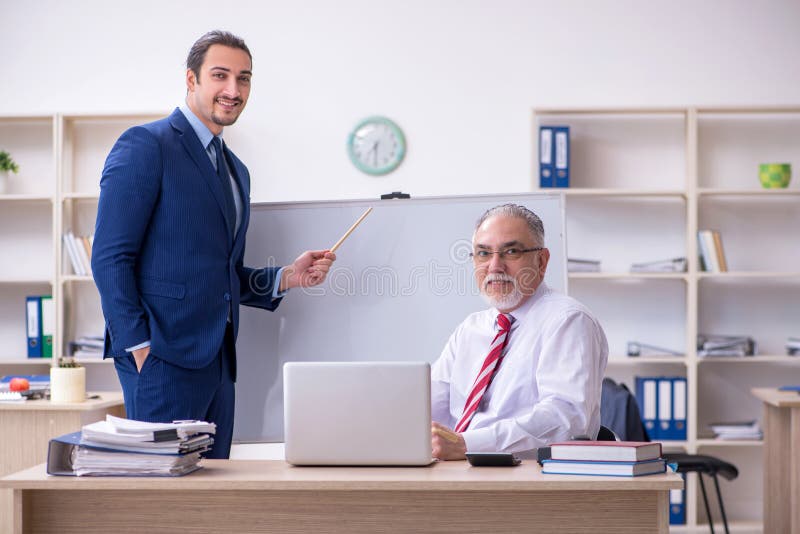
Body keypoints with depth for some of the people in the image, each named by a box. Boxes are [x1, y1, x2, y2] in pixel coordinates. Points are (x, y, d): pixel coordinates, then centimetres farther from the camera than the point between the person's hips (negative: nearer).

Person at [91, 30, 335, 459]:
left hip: (217, 359, 8)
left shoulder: (235, 170, 20)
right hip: (163, 355, -8)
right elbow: (110, 258, -12)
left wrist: (288, 277, 7)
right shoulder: (144, 146, -5)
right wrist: (139, 347, -18)